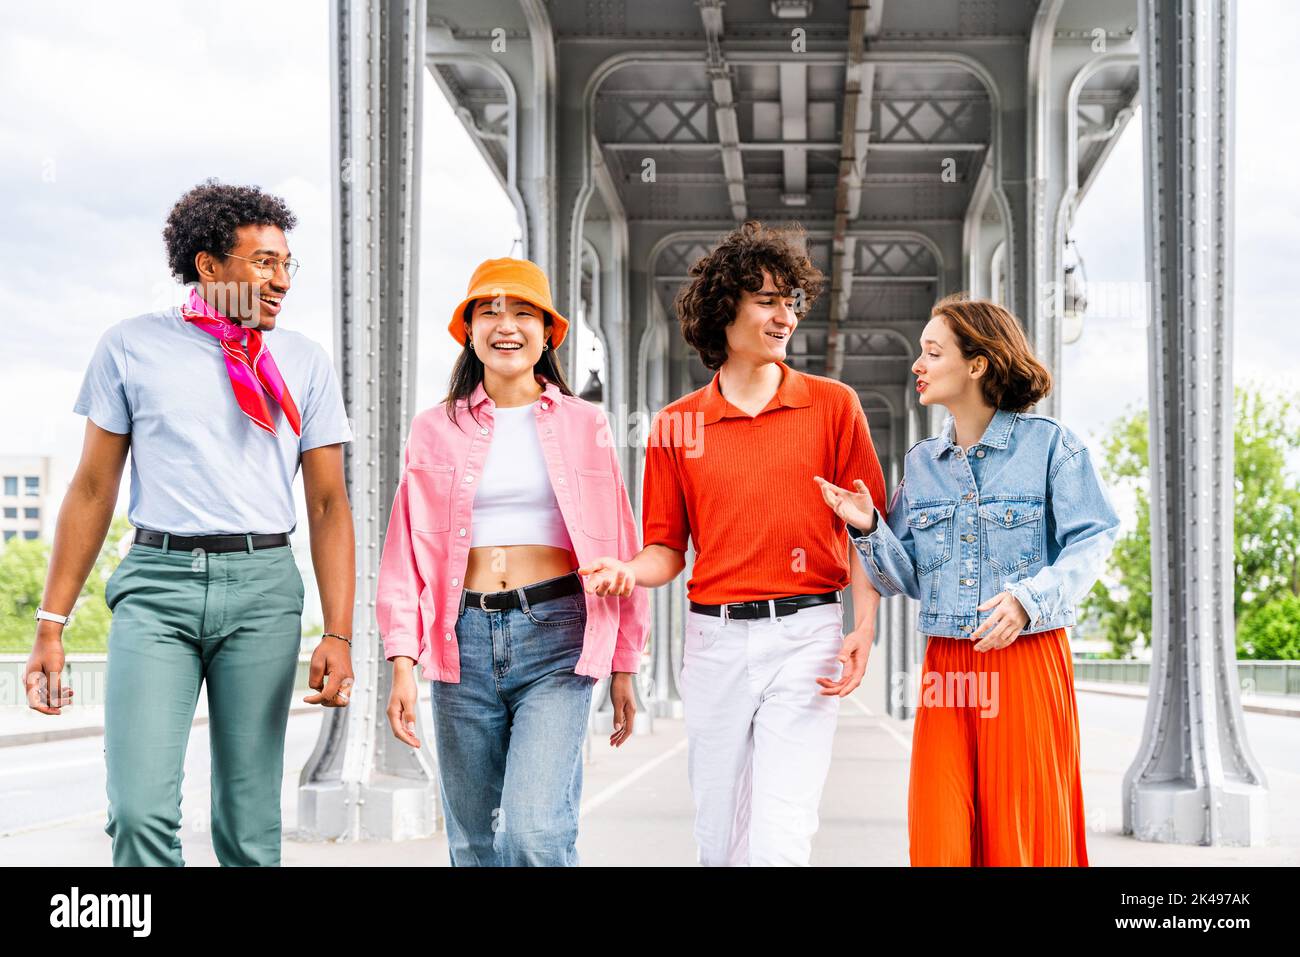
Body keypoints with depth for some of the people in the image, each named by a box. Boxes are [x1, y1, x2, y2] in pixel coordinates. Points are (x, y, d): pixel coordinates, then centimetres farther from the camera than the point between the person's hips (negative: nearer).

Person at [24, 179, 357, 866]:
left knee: (250, 826, 2)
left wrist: (337, 634, -2)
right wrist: (51, 623, 6)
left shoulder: (304, 364, 10)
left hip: (263, 585, 1)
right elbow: (92, 488, 10)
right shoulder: (131, 346, 7)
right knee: (140, 812, -14)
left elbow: (328, 505, 9)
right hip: (158, 582, -1)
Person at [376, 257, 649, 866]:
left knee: (535, 831, -18)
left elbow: (617, 547, 10)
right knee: (473, 842, 7)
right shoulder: (436, 430, 10)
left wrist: (623, 668, 7)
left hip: (555, 638, -2)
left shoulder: (584, 425, 8)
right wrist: (402, 665, -4)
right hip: (464, 641, 2)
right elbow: (406, 550, 7)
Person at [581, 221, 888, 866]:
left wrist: (863, 631, -9)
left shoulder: (832, 405, 4)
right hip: (713, 638, 3)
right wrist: (628, 572, -12)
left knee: (777, 840, -14)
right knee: (719, 839, 10)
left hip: (804, 636, -2)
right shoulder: (677, 425, 8)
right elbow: (668, 550, 10)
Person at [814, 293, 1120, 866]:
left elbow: (1091, 541, -6)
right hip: (946, 665, 4)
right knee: (938, 838, -1)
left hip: (1028, 662, -4)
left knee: (1023, 837, 0)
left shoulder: (1049, 444, -1)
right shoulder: (922, 462, 13)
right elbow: (905, 579, 12)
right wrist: (868, 530, -6)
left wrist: (1030, 598, -20)